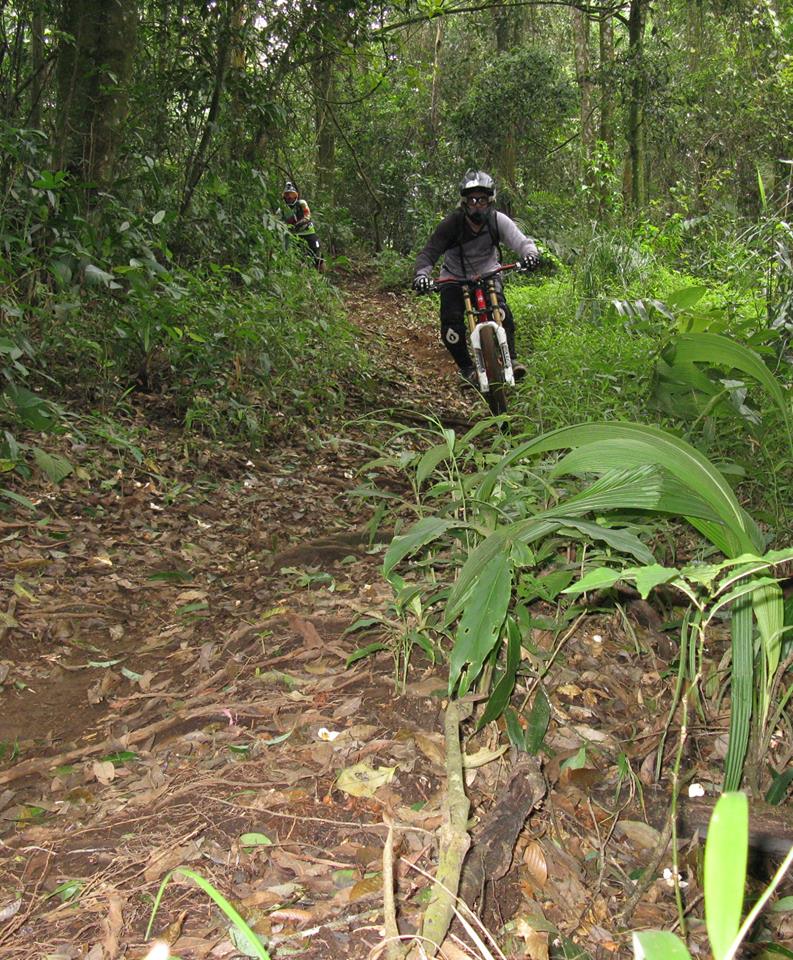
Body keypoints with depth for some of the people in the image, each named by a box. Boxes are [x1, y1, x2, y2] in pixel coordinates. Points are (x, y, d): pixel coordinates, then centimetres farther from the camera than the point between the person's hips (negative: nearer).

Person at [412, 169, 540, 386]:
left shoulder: (498, 220, -18)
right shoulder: (451, 223, -22)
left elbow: (521, 241, -25)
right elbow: (428, 253, -24)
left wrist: (530, 253, -49)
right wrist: (421, 274, -44)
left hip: (487, 274, 1)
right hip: (455, 277, -1)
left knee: (502, 314, -25)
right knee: (451, 325, -18)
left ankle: (510, 360, -15)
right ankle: (466, 368, 0)